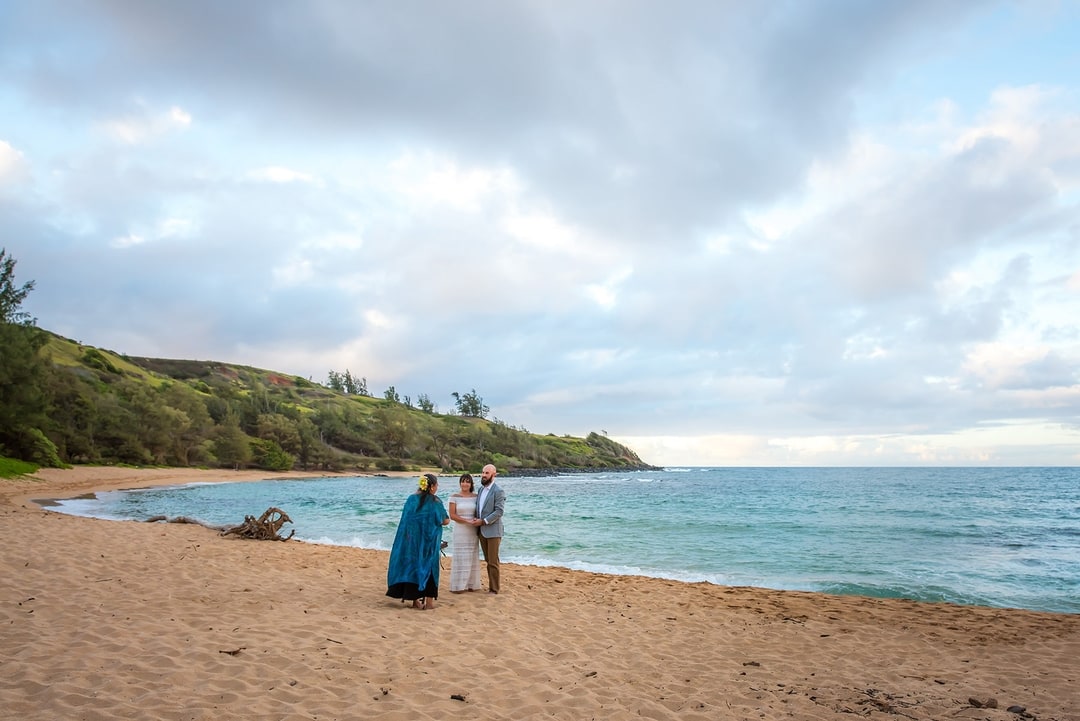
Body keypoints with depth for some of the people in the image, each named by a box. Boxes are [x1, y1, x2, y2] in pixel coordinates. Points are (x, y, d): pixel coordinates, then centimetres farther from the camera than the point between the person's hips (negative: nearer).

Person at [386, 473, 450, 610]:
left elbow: (406, 520, 9)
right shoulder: (435, 501, -10)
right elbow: (445, 521, -5)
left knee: (412, 565, 13)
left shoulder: (411, 499, 3)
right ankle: (429, 602, 8)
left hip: (410, 540, 4)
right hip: (428, 541, -4)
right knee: (428, 566, 7)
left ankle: (415, 600, 17)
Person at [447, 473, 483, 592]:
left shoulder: (476, 497, 5)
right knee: (460, 557, 0)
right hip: (460, 530, -3)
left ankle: (471, 584, 15)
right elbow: (452, 515, -6)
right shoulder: (454, 497, -3)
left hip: (473, 531, 3)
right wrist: (467, 521, -15)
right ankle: (457, 586, 6)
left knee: (472, 557, 6)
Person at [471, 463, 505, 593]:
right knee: (488, 561, 13)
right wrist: (476, 520, -2)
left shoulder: (498, 491, -11)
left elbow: (499, 512, -16)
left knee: (493, 562, -1)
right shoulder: (481, 489, 12)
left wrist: (483, 521, -17)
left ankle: (494, 589, 6)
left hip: (493, 531, -7)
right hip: (481, 530, 7)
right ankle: (491, 585, 21)